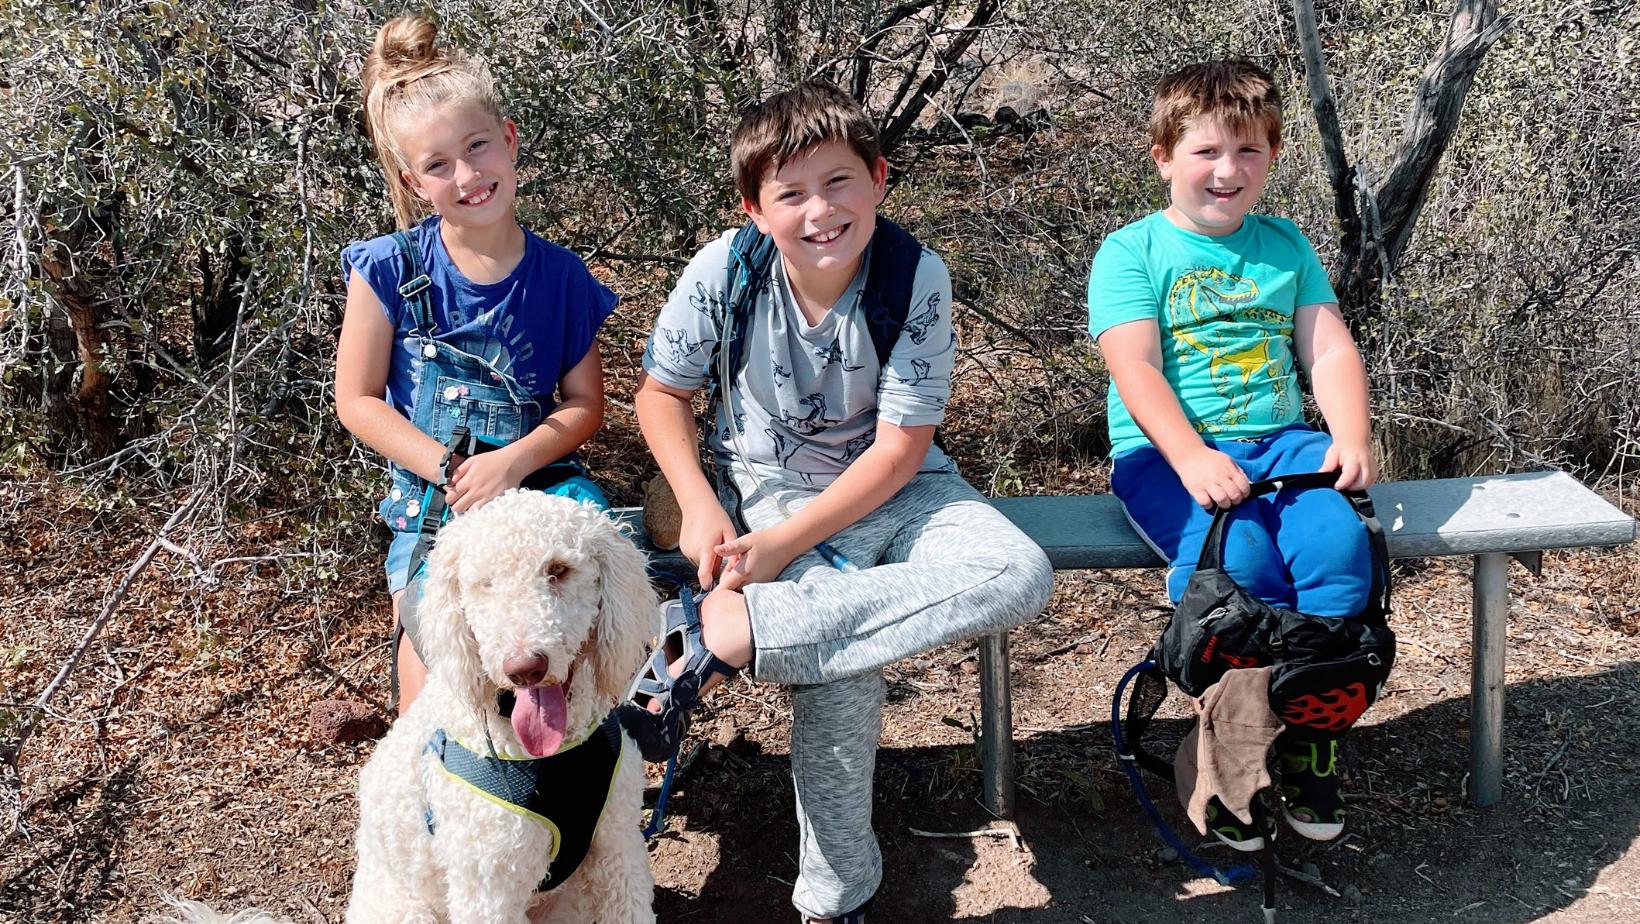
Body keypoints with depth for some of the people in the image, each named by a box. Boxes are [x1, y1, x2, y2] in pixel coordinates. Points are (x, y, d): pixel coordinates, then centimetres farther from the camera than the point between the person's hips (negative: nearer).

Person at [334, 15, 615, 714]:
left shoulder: (561, 278, -2)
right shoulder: (390, 269, -6)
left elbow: (586, 402, 3)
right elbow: (358, 399, -3)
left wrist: (512, 461, -16)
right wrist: (450, 470, -15)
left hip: (538, 481, 1)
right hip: (430, 496, -1)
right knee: (434, 681, -19)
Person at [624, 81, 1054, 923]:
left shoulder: (917, 277, -18)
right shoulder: (724, 270, -16)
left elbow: (898, 449, -17)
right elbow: (660, 393, -1)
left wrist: (786, 544, -25)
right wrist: (699, 506, -17)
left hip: (892, 484, 2)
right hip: (771, 484, -1)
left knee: (1019, 576, -28)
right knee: (843, 659, -30)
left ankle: (722, 634, -35)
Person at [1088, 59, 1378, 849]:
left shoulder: (1285, 246, 17)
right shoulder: (1131, 252, 2)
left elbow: (1330, 349, 11)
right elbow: (1135, 368, -10)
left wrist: (1352, 438, -8)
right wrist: (1193, 459, -25)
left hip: (1278, 441, 4)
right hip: (1167, 453, -4)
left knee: (1339, 542, -27)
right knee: (1241, 559, -33)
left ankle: (1310, 737, -10)